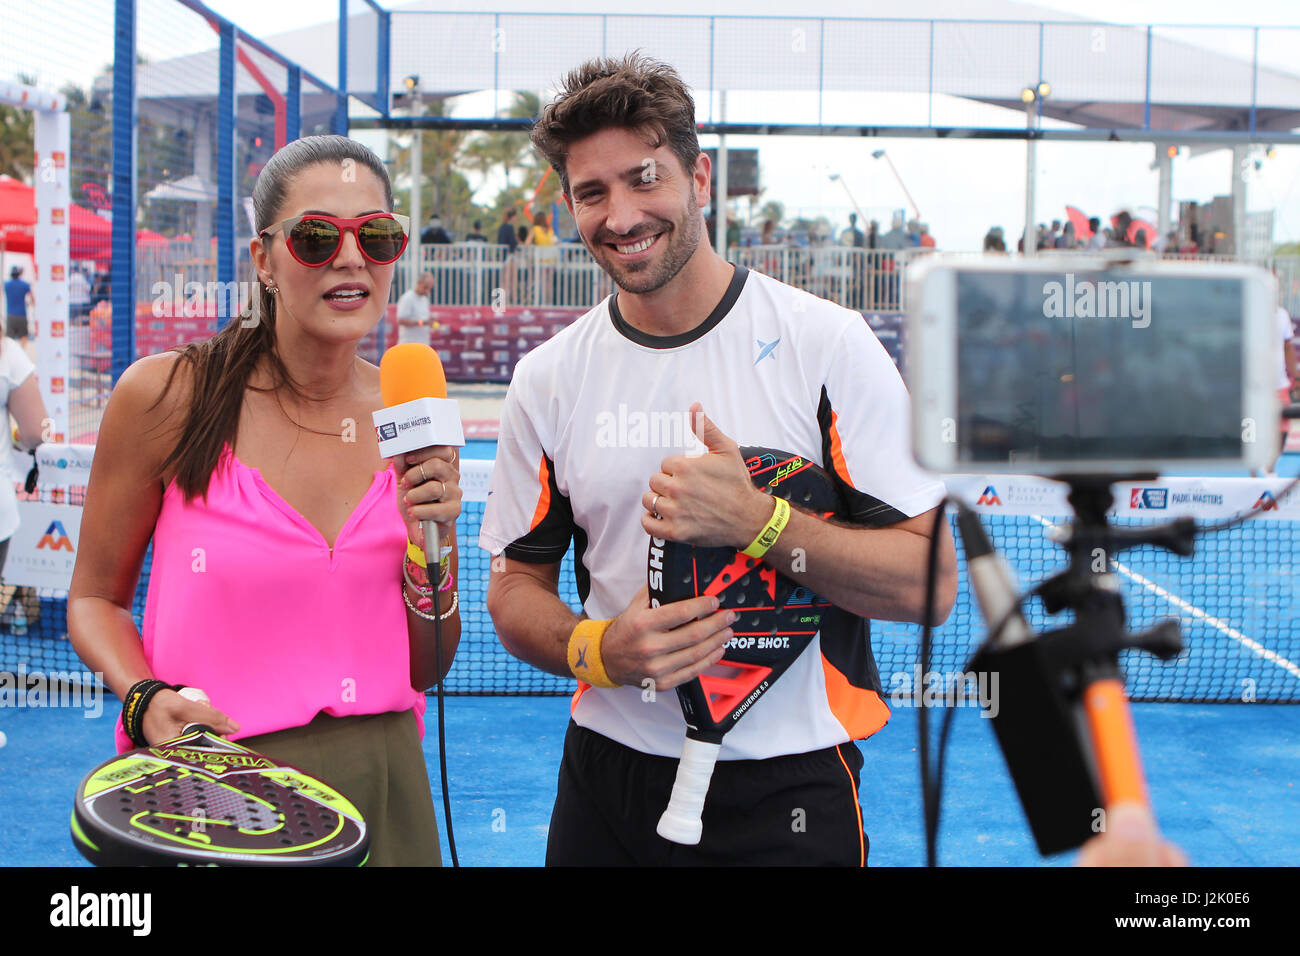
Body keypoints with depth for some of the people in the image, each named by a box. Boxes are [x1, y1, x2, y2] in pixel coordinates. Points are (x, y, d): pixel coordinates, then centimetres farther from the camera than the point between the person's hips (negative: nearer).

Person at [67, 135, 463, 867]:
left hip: (379, 781, 3)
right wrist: (146, 698, -16)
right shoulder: (166, 395, -10)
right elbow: (96, 597, 2)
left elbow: (427, 669, 4)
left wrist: (431, 541, -12)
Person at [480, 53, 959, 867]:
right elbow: (517, 584, 7)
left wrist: (756, 521, -24)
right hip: (606, 778, 3)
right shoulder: (548, 379, 1)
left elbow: (931, 582, -11)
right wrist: (597, 648, -14)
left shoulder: (828, 344, -9)